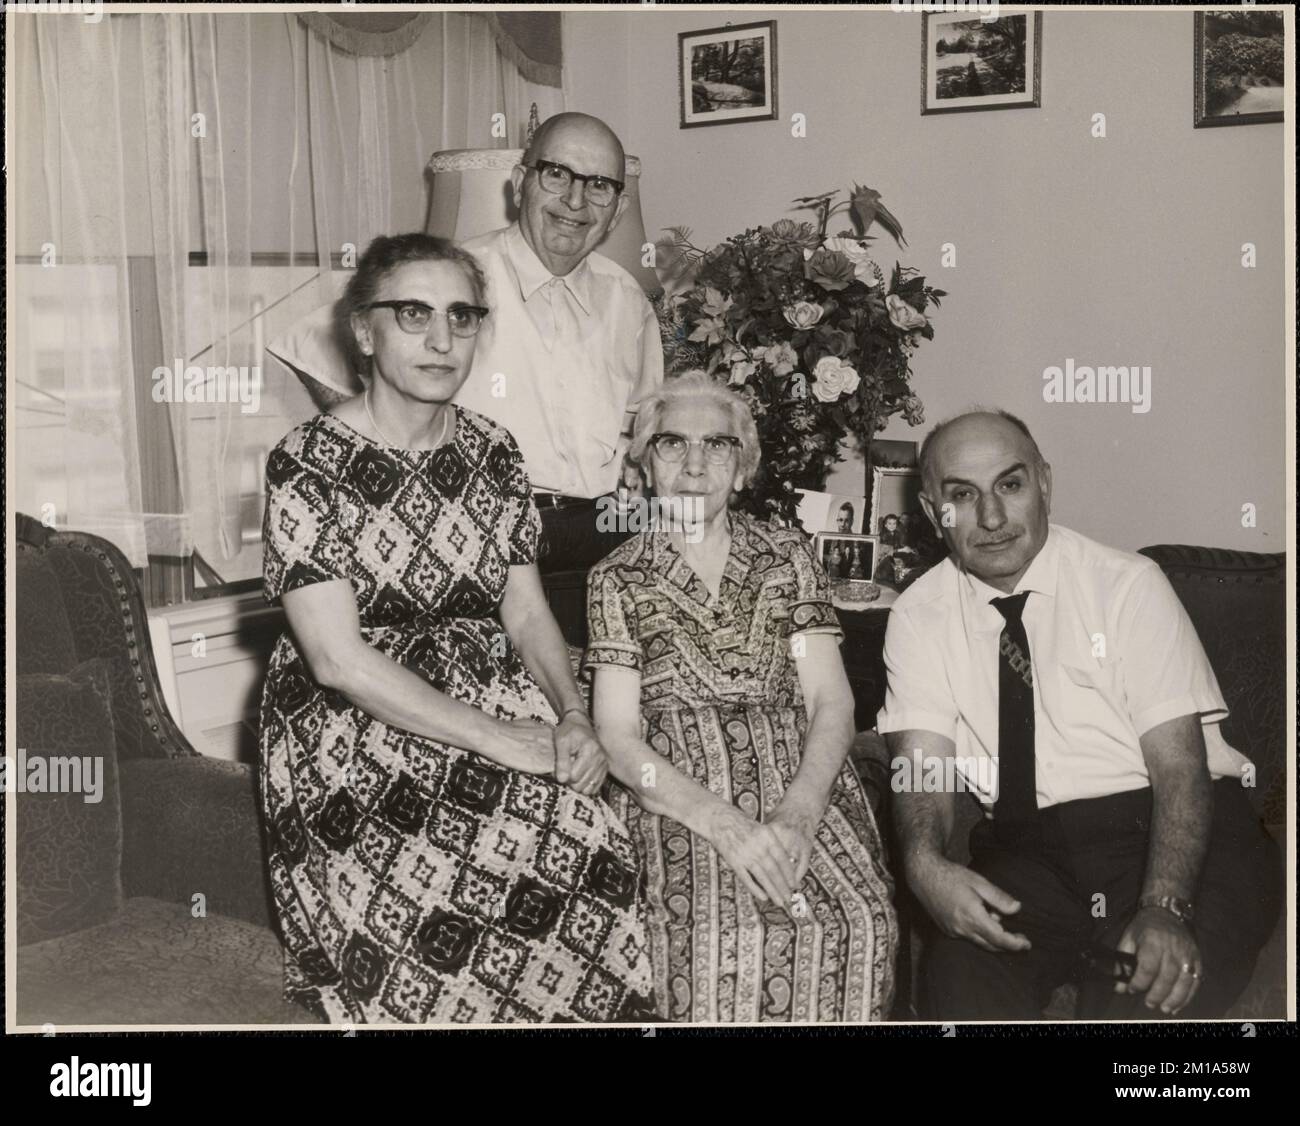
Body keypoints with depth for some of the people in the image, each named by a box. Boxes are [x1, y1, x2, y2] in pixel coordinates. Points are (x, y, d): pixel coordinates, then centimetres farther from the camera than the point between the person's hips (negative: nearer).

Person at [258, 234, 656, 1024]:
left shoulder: (493, 453, 7)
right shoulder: (307, 464, -10)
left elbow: (527, 611, 10)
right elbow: (340, 659, -16)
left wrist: (573, 719, -10)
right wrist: (502, 741, -19)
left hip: (497, 711, 5)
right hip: (355, 736, -4)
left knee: (602, 859, -19)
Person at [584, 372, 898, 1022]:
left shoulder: (788, 556, 12)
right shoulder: (616, 579, 7)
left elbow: (832, 703, 4)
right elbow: (619, 741, -2)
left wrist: (796, 816, -15)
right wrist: (725, 823, -18)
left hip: (798, 780, 2)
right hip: (674, 799, -2)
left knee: (858, 924, -25)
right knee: (716, 934, -30)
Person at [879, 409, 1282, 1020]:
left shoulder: (1128, 585, -5)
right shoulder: (918, 615, 4)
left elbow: (1179, 764, -11)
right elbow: (922, 762, -5)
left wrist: (1165, 907, -28)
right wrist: (925, 864, -28)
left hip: (1162, 833, -2)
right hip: (1024, 850, 2)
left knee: (1159, 982, -31)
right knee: (962, 975, -26)